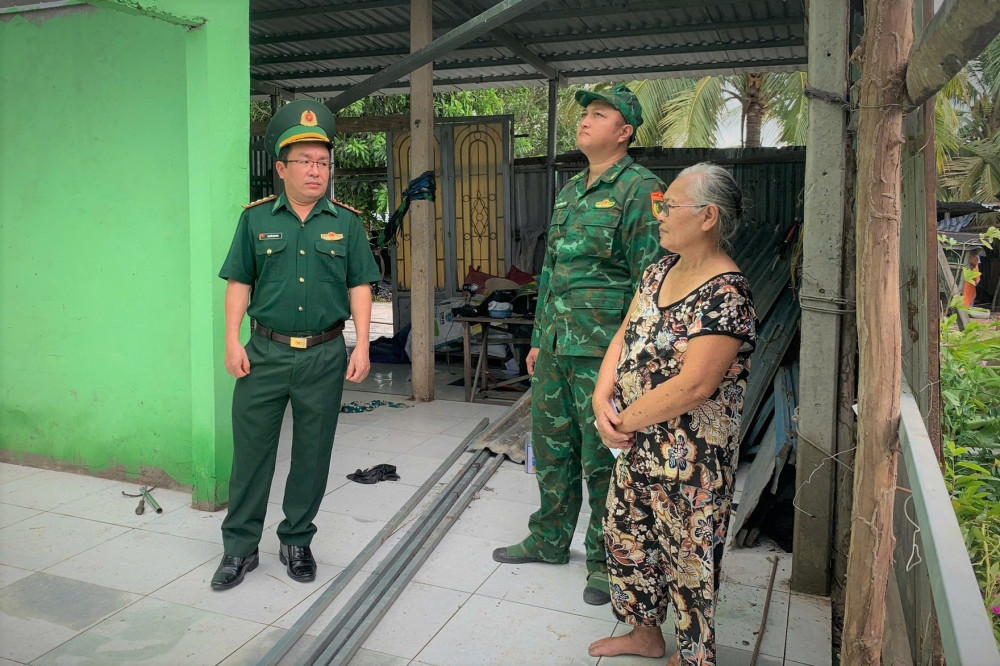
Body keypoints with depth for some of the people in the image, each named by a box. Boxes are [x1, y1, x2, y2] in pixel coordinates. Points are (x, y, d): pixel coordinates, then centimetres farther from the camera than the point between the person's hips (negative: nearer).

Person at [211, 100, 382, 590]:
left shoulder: (346, 222, 5)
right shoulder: (256, 218, 5)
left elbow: (359, 286, 5)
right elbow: (239, 282, 6)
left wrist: (362, 346, -3)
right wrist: (232, 341, -3)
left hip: (325, 356, 1)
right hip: (265, 352, 0)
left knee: (312, 454, 9)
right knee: (250, 451, 4)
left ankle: (297, 542, 26)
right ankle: (239, 547, 20)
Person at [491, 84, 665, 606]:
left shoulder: (640, 190, -9)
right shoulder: (569, 191, 16)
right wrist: (538, 340, 20)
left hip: (604, 353, -8)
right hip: (555, 348, 8)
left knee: (603, 461, 4)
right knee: (551, 448, 17)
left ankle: (604, 560, 21)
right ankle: (549, 539, 35)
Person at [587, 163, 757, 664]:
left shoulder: (726, 295, -22)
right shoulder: (661, 270, 6)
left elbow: (694, 385, -28)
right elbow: (624, 336, 5)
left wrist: (625, 421, -18)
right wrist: (601, 400, -9)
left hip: (690, 454, -9)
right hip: (636, 444, 9)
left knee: (686, 552, 9)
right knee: (625, 533, 20)